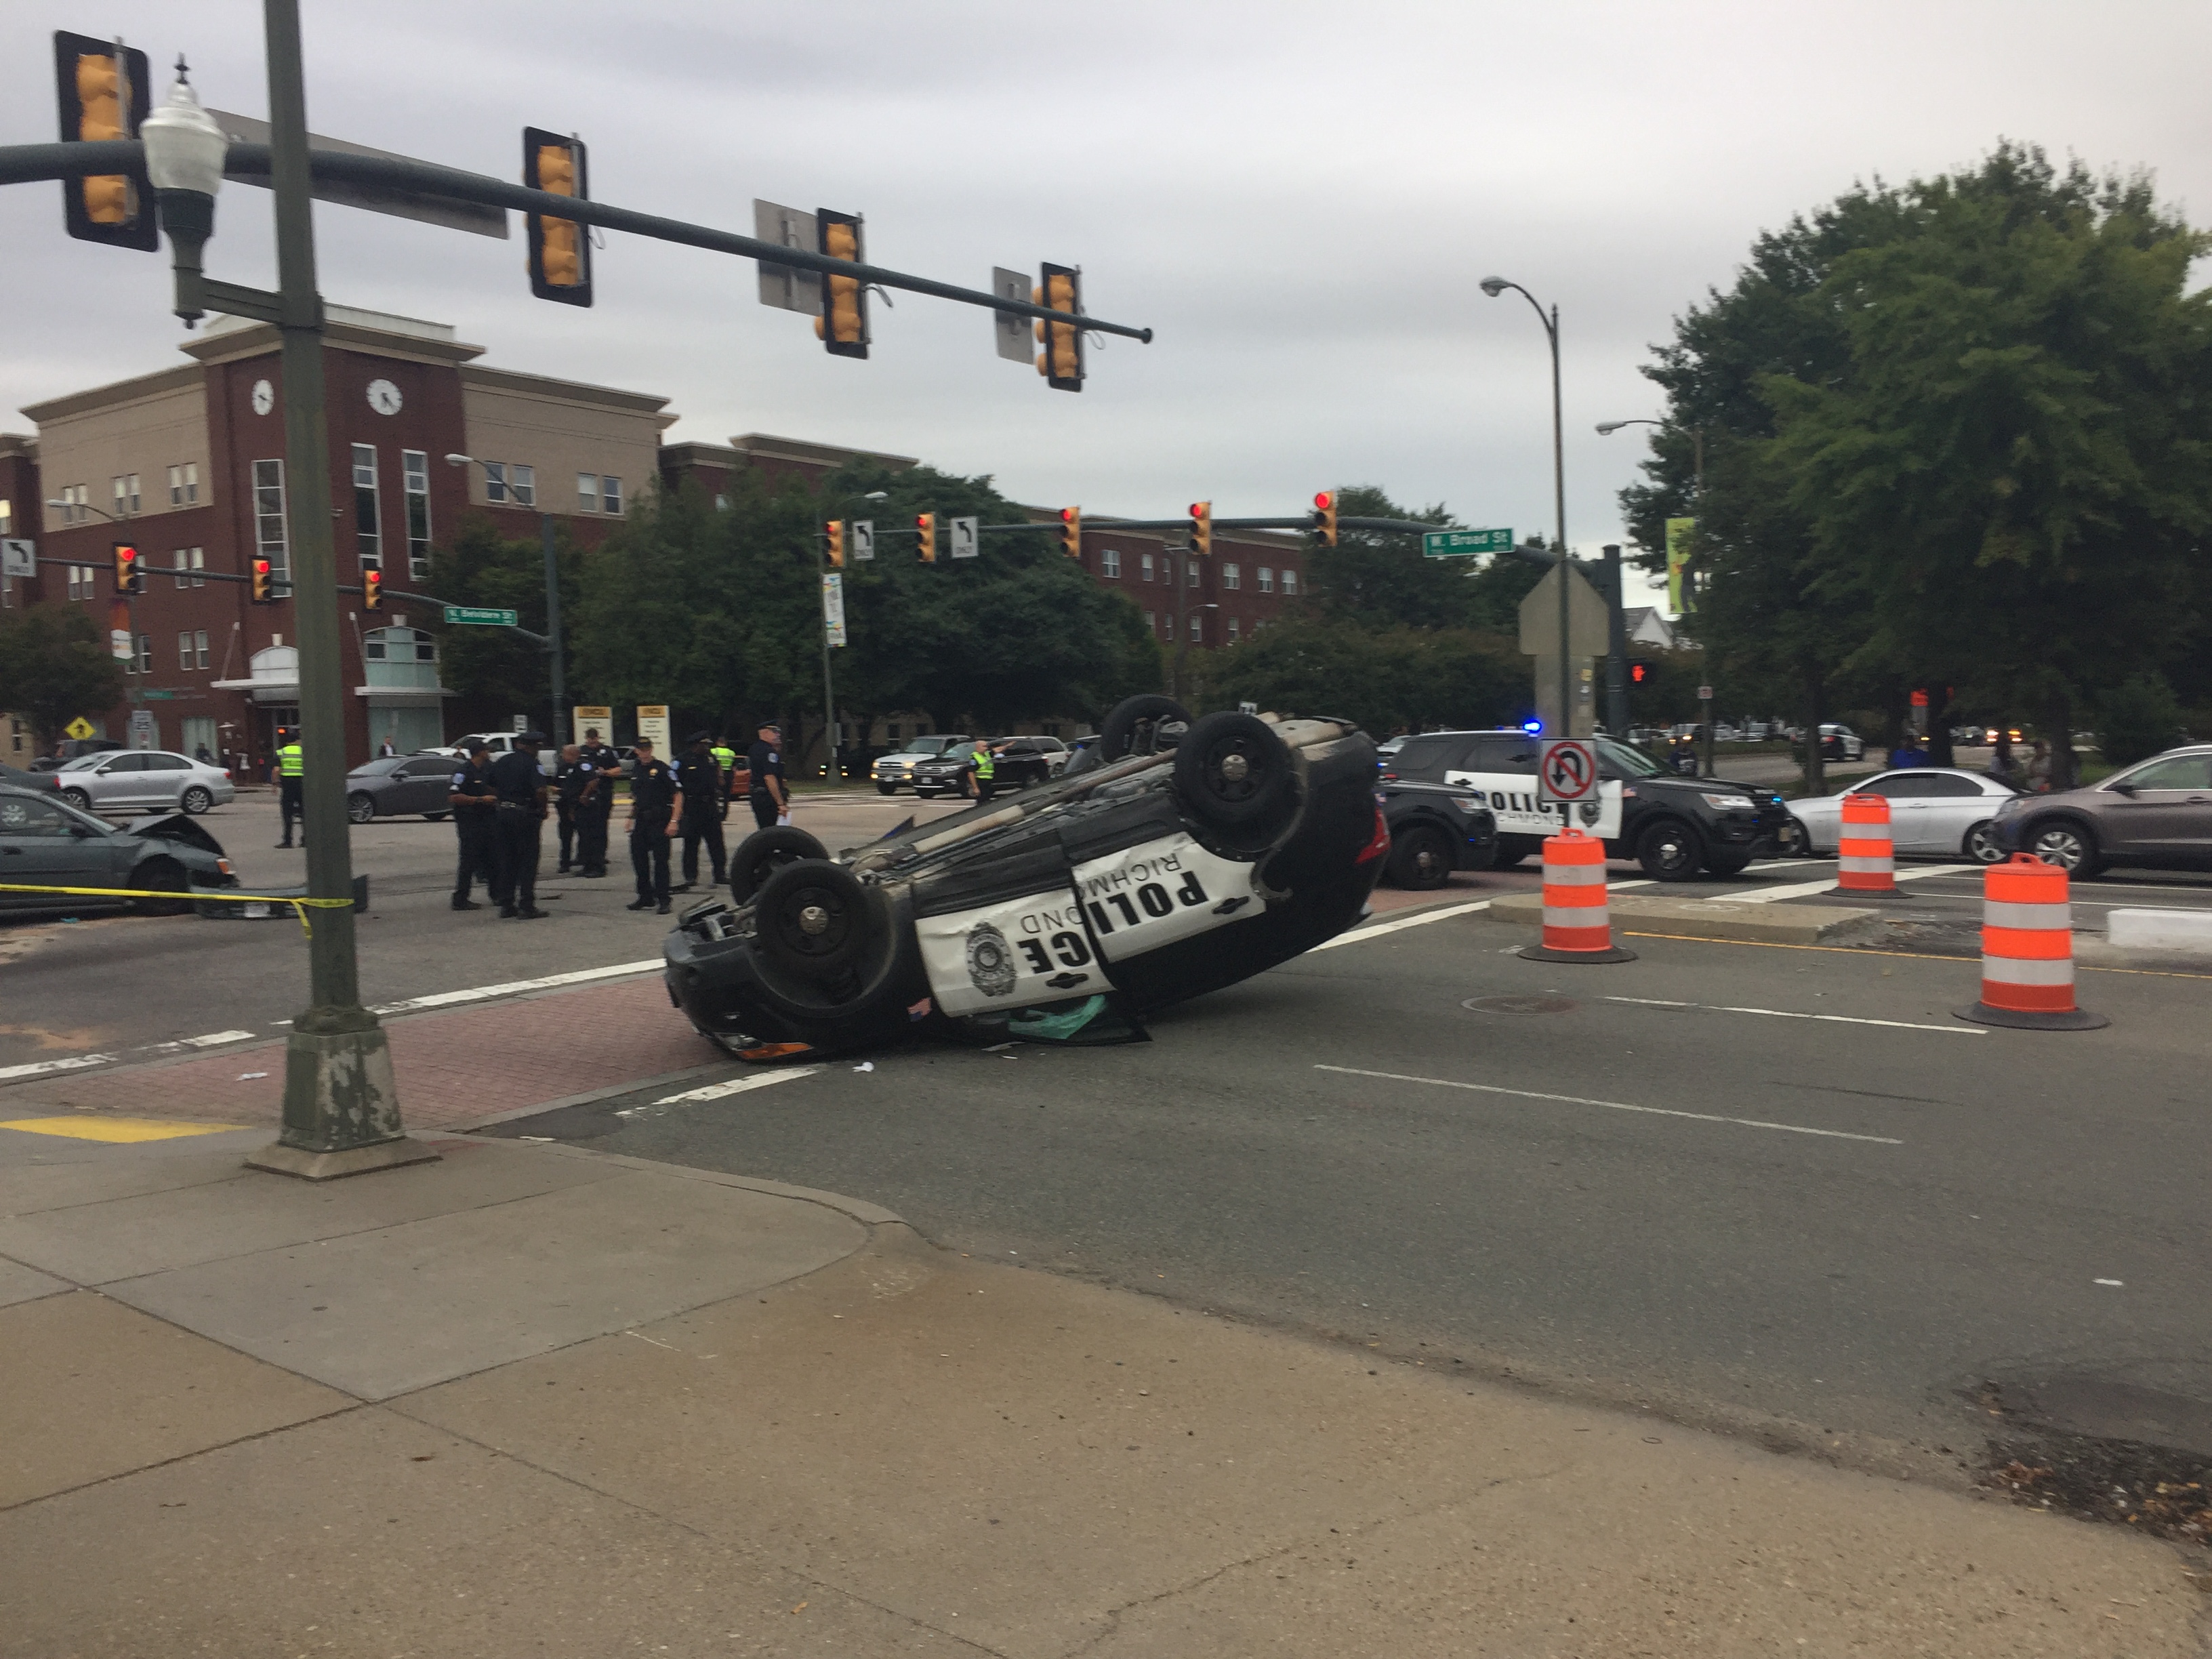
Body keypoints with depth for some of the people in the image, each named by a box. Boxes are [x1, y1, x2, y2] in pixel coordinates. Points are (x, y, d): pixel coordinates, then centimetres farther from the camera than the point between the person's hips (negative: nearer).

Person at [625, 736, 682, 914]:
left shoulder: (662, 769, -7)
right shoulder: (636, 771, 14)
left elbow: (677, 796, -10)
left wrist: (673, 821, -16)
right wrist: (631, 818, 18)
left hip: (659, 821, -7)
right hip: (641, 821, 7)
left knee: (660, 861, -5)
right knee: (639, 859, 8)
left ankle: (663, 900, -1)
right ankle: (645, 897, 19)